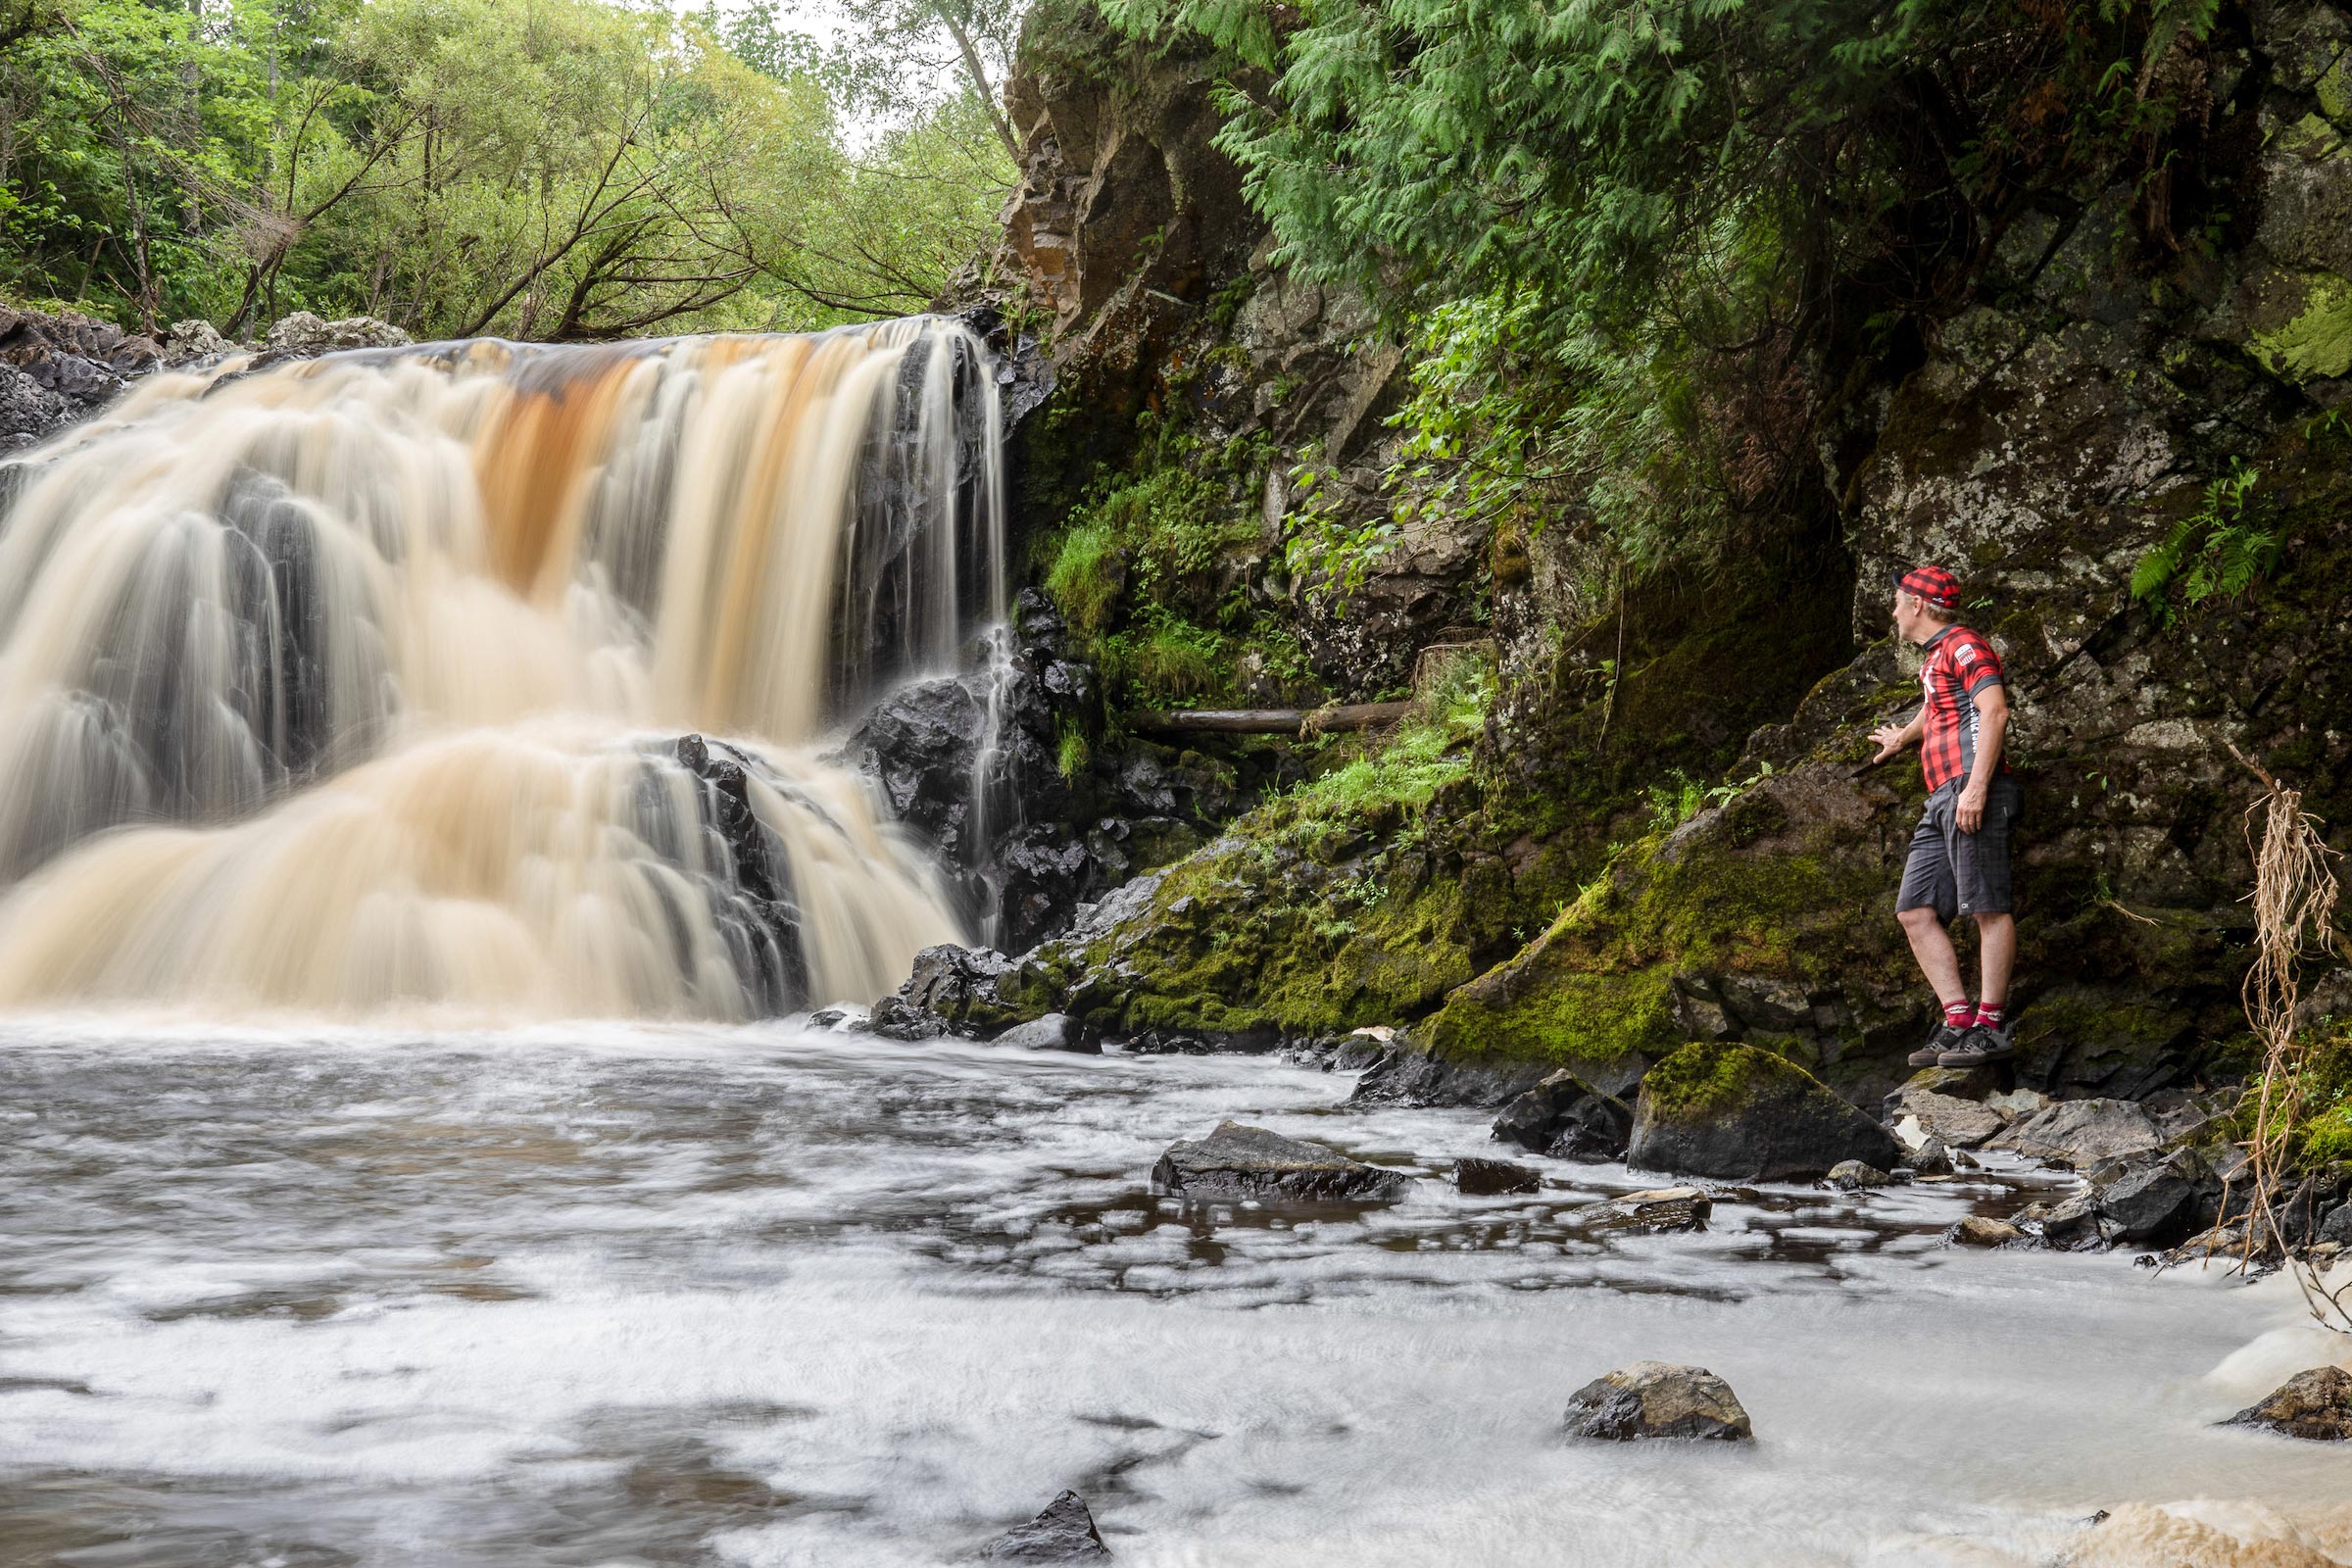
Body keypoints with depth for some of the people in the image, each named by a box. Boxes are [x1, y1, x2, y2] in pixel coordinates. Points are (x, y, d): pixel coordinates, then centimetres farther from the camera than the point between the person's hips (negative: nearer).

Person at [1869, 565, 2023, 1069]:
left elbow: (1995, 711, -15)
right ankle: (1959, 1020, -5)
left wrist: (1976, 786, -25)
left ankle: (1991, 1026, -16)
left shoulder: (1963, 645, -1)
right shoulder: (1934, 660, 29)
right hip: (1941, 800, 10)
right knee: (1915, 911, 0)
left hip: (1970, 789, -10)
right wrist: (1901, 738, 71)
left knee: (1987, 907, -12)